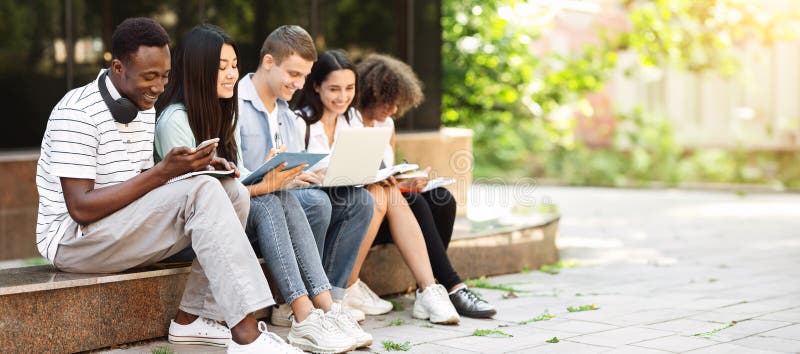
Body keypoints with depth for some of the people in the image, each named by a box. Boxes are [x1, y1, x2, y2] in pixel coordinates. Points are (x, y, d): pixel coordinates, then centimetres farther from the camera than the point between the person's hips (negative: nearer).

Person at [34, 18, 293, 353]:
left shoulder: (143, 107, 11)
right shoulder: (77, 112, -17)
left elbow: (142, 186, 12)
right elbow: (81, 209, -23)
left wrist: (189, 167, -9)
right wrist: (164, 171, -26)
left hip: (125, 231, 9)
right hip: (72, 239, -9)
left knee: (233, 192, -8)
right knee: (202, 192, -26)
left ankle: (191, 317, -6)